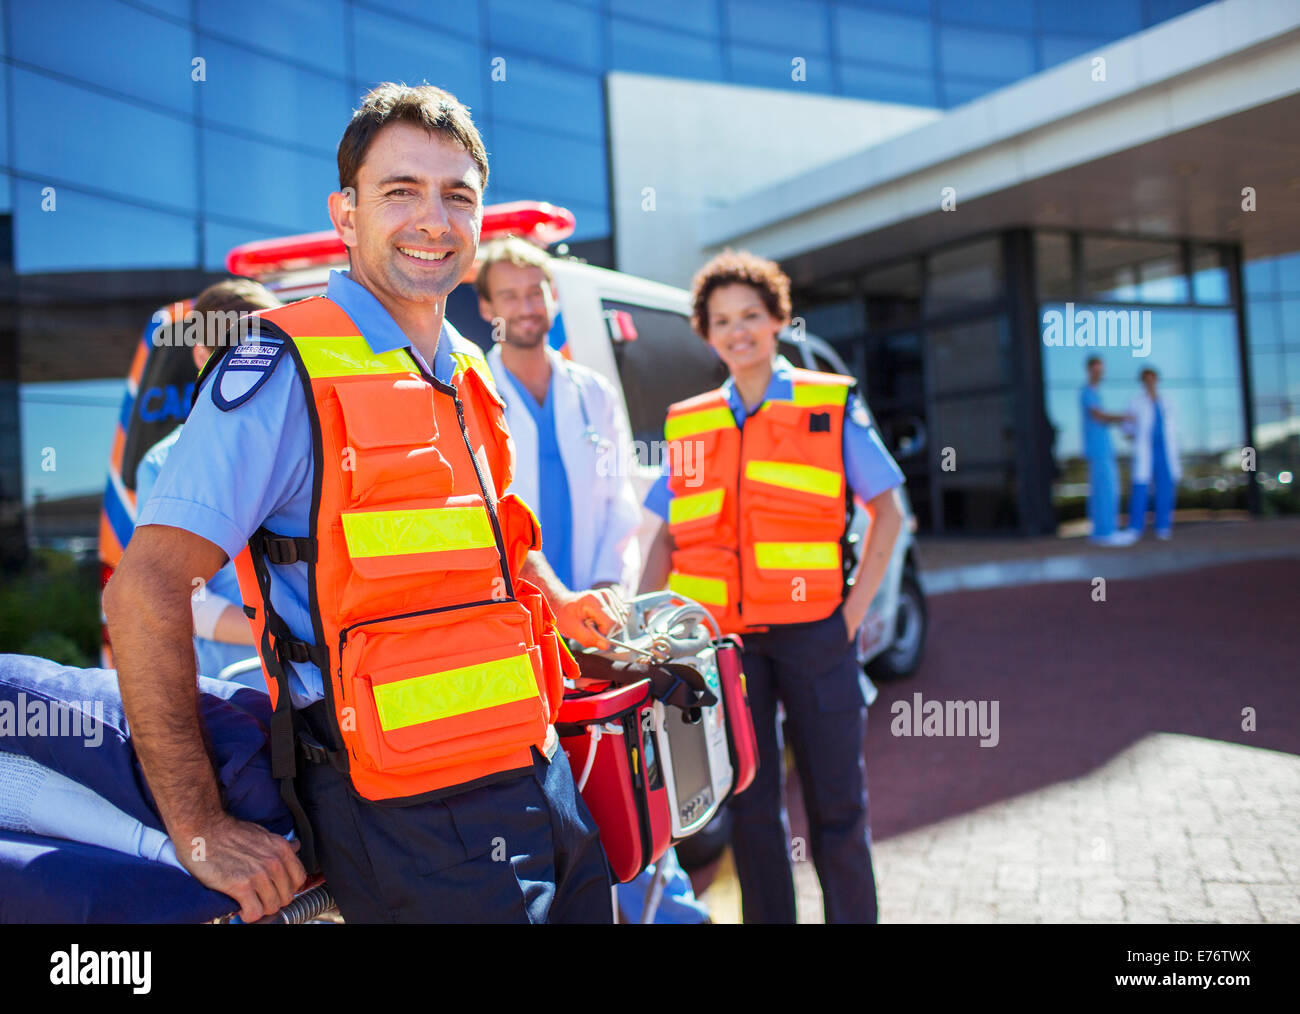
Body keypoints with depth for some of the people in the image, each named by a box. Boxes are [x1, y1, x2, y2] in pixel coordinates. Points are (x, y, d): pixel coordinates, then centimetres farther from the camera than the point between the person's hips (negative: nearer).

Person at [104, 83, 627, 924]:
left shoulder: (470, 378, 11)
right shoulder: (290, 369, -13)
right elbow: (146, 589, -18)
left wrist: (557, 602, 16)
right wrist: (201, 832, -17)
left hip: (541, 781, 8)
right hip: (410, 818, -7)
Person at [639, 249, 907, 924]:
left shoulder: (832, 406, 3)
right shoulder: (688, 425, 11)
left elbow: (887, 513, 5)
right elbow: (666, 537, 13)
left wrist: (854, 610, -3)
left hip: (812, 634, -2)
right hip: (721, 636, 2)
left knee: (836, 804, 4)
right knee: (750, 805, 10)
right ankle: (766, 916, 25)